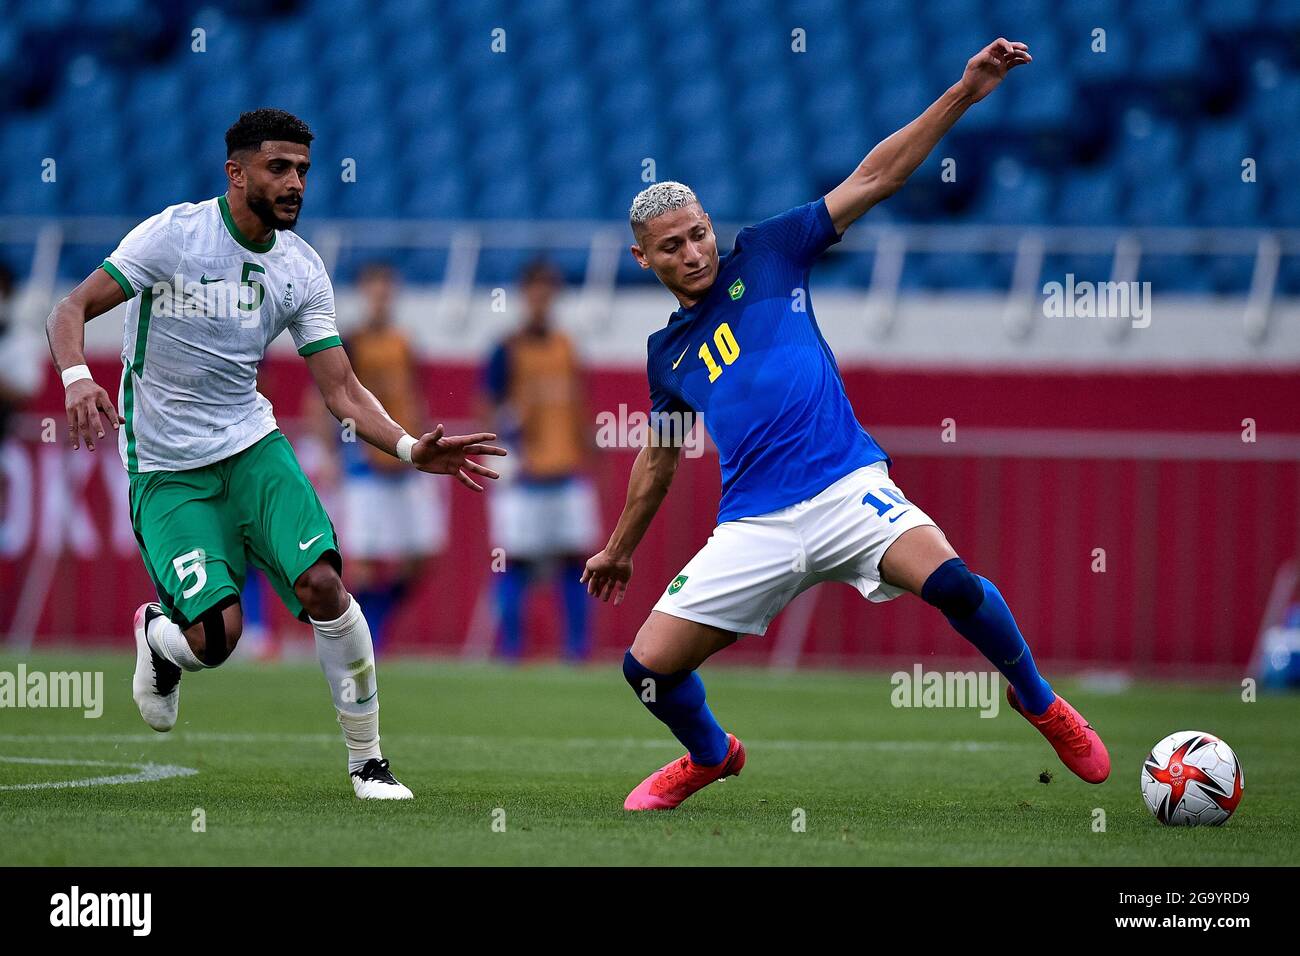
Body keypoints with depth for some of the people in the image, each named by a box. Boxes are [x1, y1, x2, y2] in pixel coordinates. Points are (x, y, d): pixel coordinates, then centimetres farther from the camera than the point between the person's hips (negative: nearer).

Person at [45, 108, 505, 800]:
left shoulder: (302, 270, 0)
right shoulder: (174, 234, -13)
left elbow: (341, 391, 0)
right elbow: (70, 311, -13)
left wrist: (411, 450, -17)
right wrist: (76, 377, -35)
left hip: (251, 444, 4)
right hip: (167, 469, -4)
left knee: (323, 585, -19)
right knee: (217, 633, -18)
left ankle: (367, 760, -3)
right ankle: (156, 637, 22)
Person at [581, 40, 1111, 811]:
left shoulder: (765, 257, 8)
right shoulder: (669, 352, 18)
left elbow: (874, 179, 4)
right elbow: (660, 458, 33)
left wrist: (963, 94, -3)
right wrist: (621, 548, 41)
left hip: (844, 485, -4)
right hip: (755, 528, 4)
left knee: (950, 581, -30)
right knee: (648, 666, -5)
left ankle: (1039, 700, -3)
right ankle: (710, 756, 30)